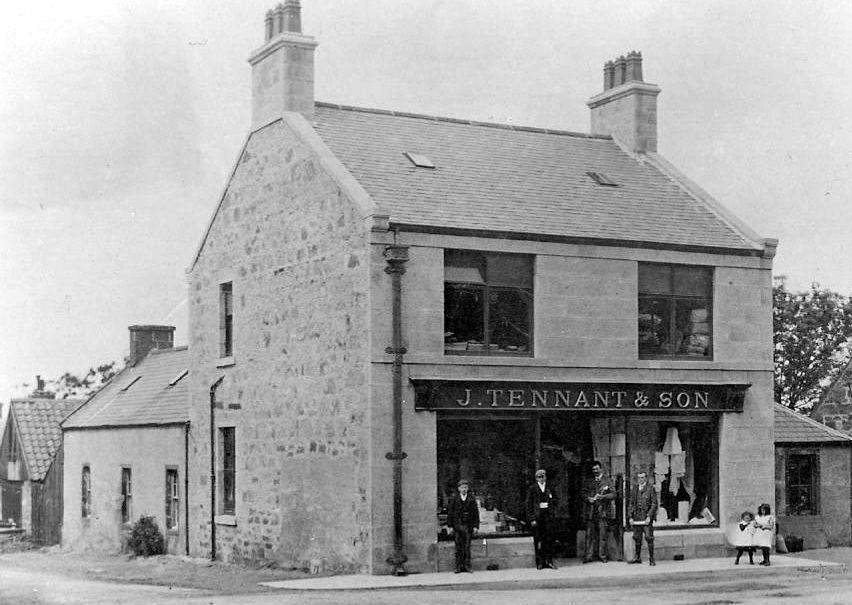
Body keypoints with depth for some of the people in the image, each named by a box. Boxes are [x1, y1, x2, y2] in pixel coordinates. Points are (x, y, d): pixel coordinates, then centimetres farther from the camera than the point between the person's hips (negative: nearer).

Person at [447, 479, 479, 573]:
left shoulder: (472, 499, 5)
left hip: (468, 526, 0)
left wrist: (476, 526, -1)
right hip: (457, 526, 0)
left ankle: (467, 565, 6)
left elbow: (476, 513, 5)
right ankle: (459, 566, 3)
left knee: (467, 547, 1)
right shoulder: (454, 499, 4)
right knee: (458, 547, 0)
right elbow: (450, 512, 5)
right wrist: (450, 526, 0)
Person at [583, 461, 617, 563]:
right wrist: (588, 498, -6)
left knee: (603, 535, -3)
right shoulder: (589, 482, 18)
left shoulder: (608, 480, 7)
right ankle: (589, 556, -1)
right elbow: (584, 493, 15)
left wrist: (603, 496, -14)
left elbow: (613, 494, 0)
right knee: (590, 534, -2)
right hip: (591, 511, 3)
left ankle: (602, 556, 3)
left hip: (603, 511, -3)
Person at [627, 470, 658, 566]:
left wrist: (649, 516, -12)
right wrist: (630, 517, 5)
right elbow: (631, 504, 15)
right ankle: (637, 557, 21)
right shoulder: (634, 489, 13)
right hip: (636, 517, 4)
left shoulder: (650, 489, 0)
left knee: (649, 538, -7)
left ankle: (651, 559, -1)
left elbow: (654, 504, -3)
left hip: (647, 518, -4)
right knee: (637, 538, 10)